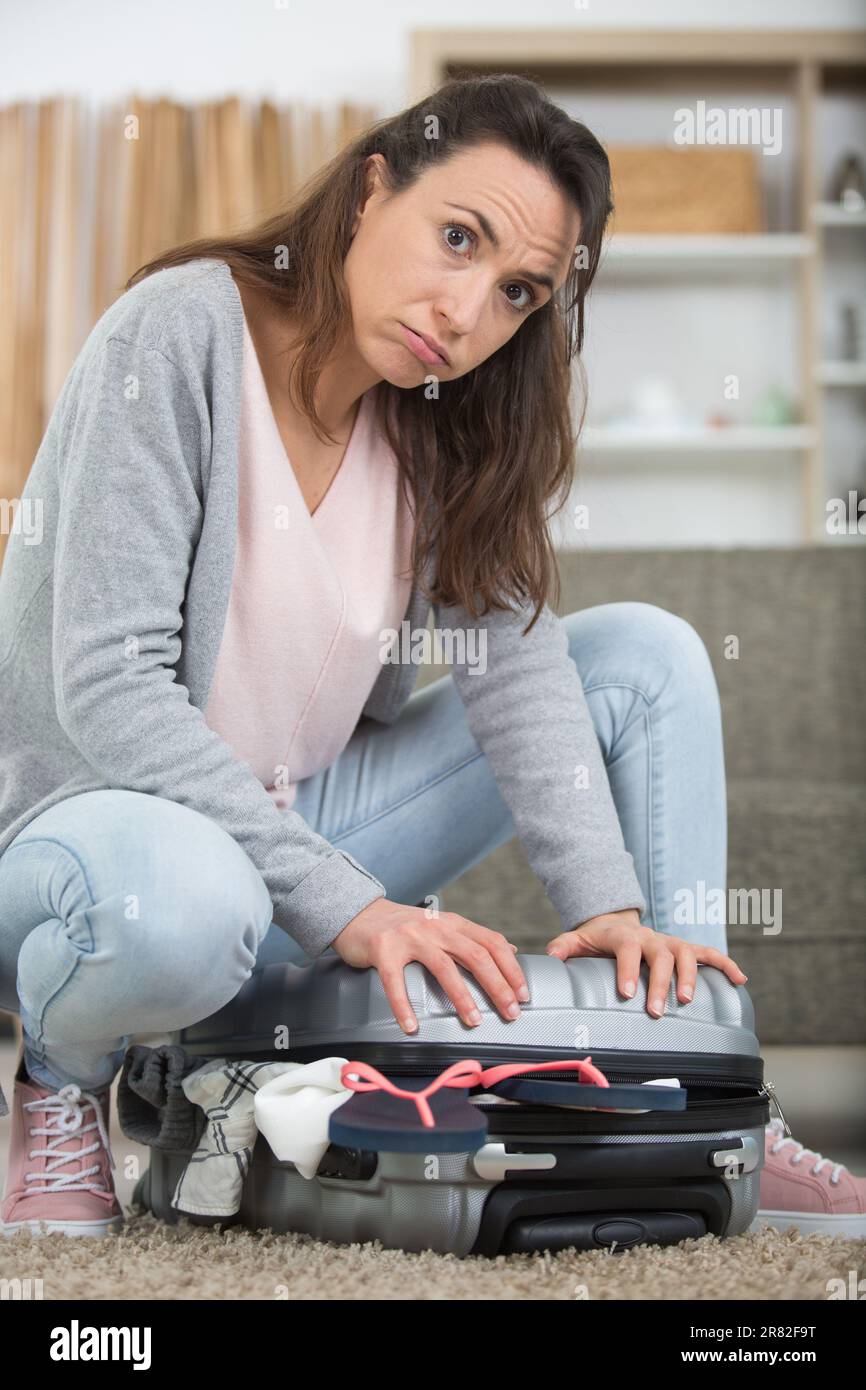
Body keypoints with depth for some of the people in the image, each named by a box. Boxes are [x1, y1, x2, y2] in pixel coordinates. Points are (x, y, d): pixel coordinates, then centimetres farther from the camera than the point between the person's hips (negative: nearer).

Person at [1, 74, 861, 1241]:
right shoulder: (180, 335, -19)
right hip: (98, 815, -7)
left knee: (649, 655, -3)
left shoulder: (439, 419, 1)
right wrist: (345, 905, -31)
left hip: (301, 819, 7)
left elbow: (513, 655, -10)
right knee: (178, 903, -44)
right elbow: (109, 686, -26)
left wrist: (608, 902, -25)